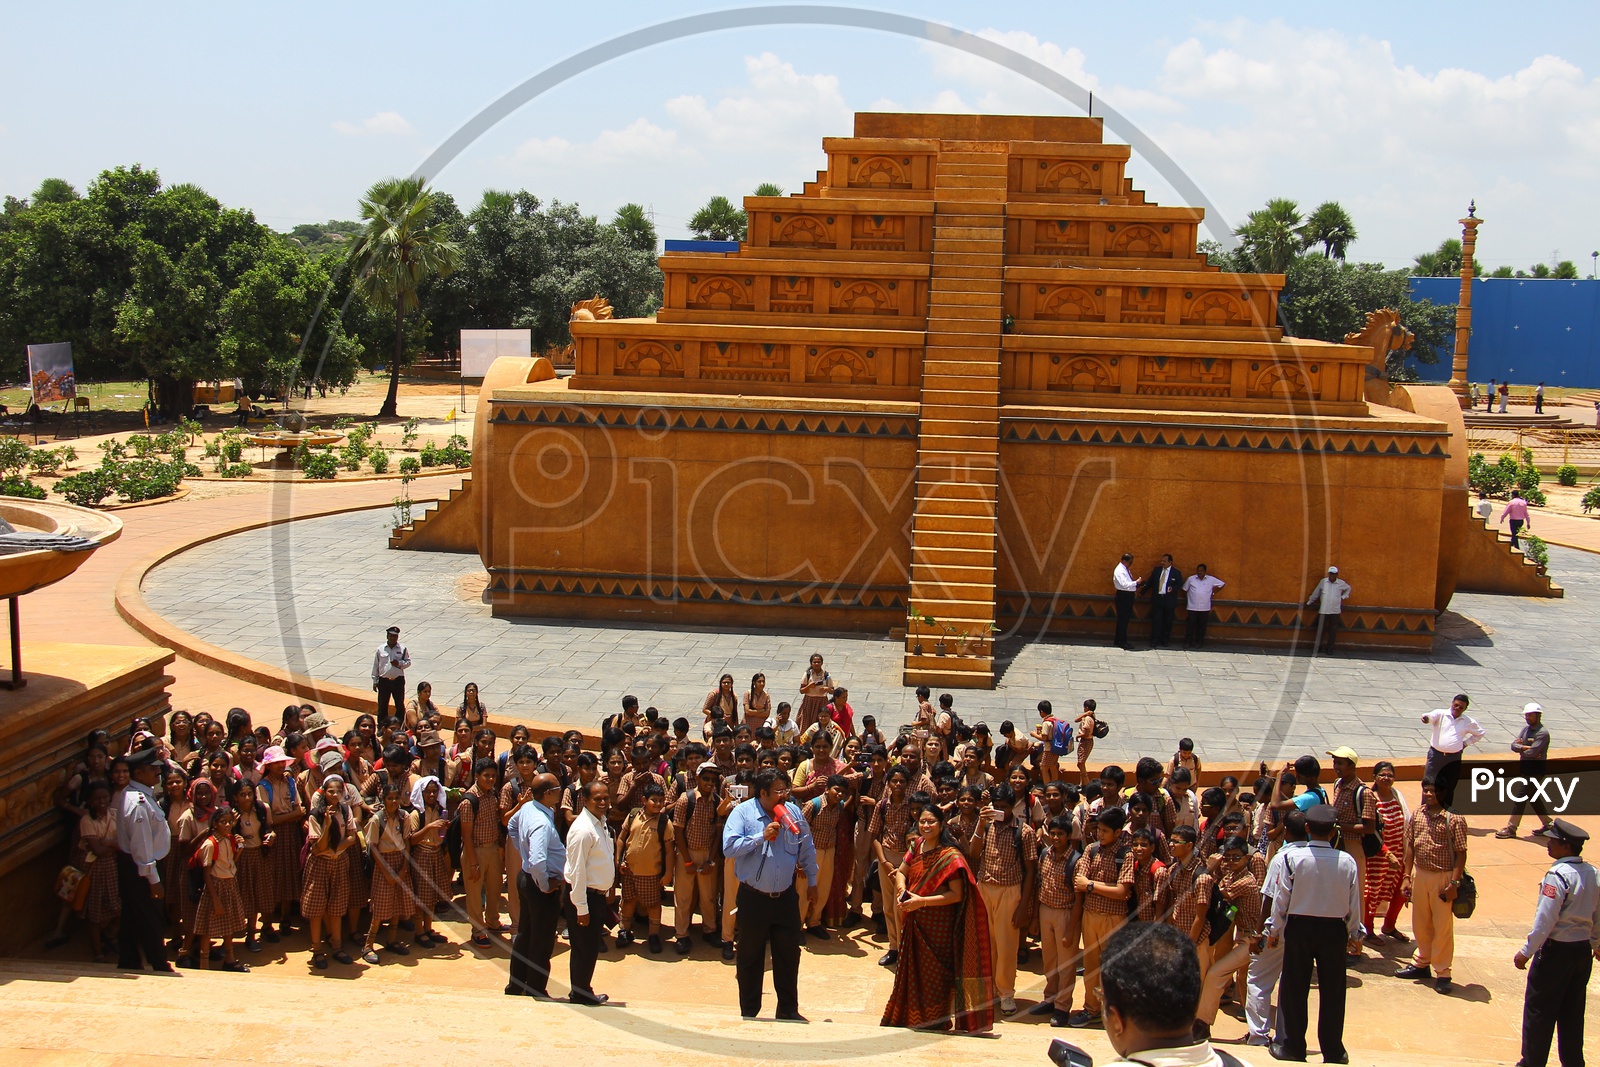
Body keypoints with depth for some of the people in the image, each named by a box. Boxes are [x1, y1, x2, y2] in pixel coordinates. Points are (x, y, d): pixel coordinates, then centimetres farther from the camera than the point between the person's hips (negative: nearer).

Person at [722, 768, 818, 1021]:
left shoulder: (793, 812, 1)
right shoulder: (742, 813, -10)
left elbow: (807, 849, 14)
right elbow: (729, 848, -22)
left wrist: (811, 879, 19)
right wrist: (762, 836, -25)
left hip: (786, 897, 3)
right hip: (753, 898, -3)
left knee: (789, 956, 9)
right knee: (750, 958, 8)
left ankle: (788, 1011, 23)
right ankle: (749, 1012, 22)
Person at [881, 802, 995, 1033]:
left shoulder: (950, 856, -17)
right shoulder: (916, 845, 4)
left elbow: (957, 894, -20)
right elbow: (901, 872, 14)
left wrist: (922, 901, -24)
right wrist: (902, 889, -8)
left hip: (938, 925, -6)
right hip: (914, 922, 6)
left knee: (933, 974, 5)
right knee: (912, 969, 17)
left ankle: (935, 1023, 20)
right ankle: (910, 1017, 33)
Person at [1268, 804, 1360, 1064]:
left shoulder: (1292, 857, -13)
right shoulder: (1346, 862, -9)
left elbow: (1281, 897, -7)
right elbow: (1354, 903, -1)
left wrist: (1275, 930, 5)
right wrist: (1354, 933, 14)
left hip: (1299, 927, -1)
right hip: (1334, 930, 1)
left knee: (1295, 989, 10)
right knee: (1332, 991, 11)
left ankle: (1293, 1046, 19)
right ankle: (1333, 1050, 18)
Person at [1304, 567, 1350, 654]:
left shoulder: (1341, 583, 2)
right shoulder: (1323, 581, 2)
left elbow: (1348, 588, 22)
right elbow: (1316, 592, 12)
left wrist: (1344, 596, 11)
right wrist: (1310, 601, 18)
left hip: (1335, 611, 0)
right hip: (1323, 610, 0)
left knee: (1333, 630, 3)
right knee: (1321, 629, 0)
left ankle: (1329, 647, 12)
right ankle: (1318, 646, 10)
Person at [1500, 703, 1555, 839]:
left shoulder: (1542, 733, -17)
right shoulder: (1526, 729, 8)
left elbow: (1532, 752, -25)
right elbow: (1513, 745, 0)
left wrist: (1521, 748, -7)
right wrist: (1525, 747, -18)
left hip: (1535, 770, -8)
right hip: (1524, 768, 8)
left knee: (1520, 797, -8)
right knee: (1533, 797, 18)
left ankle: (1511, 828, -4)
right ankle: (1547, 823, 31)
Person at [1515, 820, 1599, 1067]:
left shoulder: (1558, 875, -20)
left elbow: (1545, 919, -22)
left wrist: (1526, 951, -15)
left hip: (1556, 951, -7)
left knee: (1538, 1010, 5)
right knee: (1572, 1013, 17)